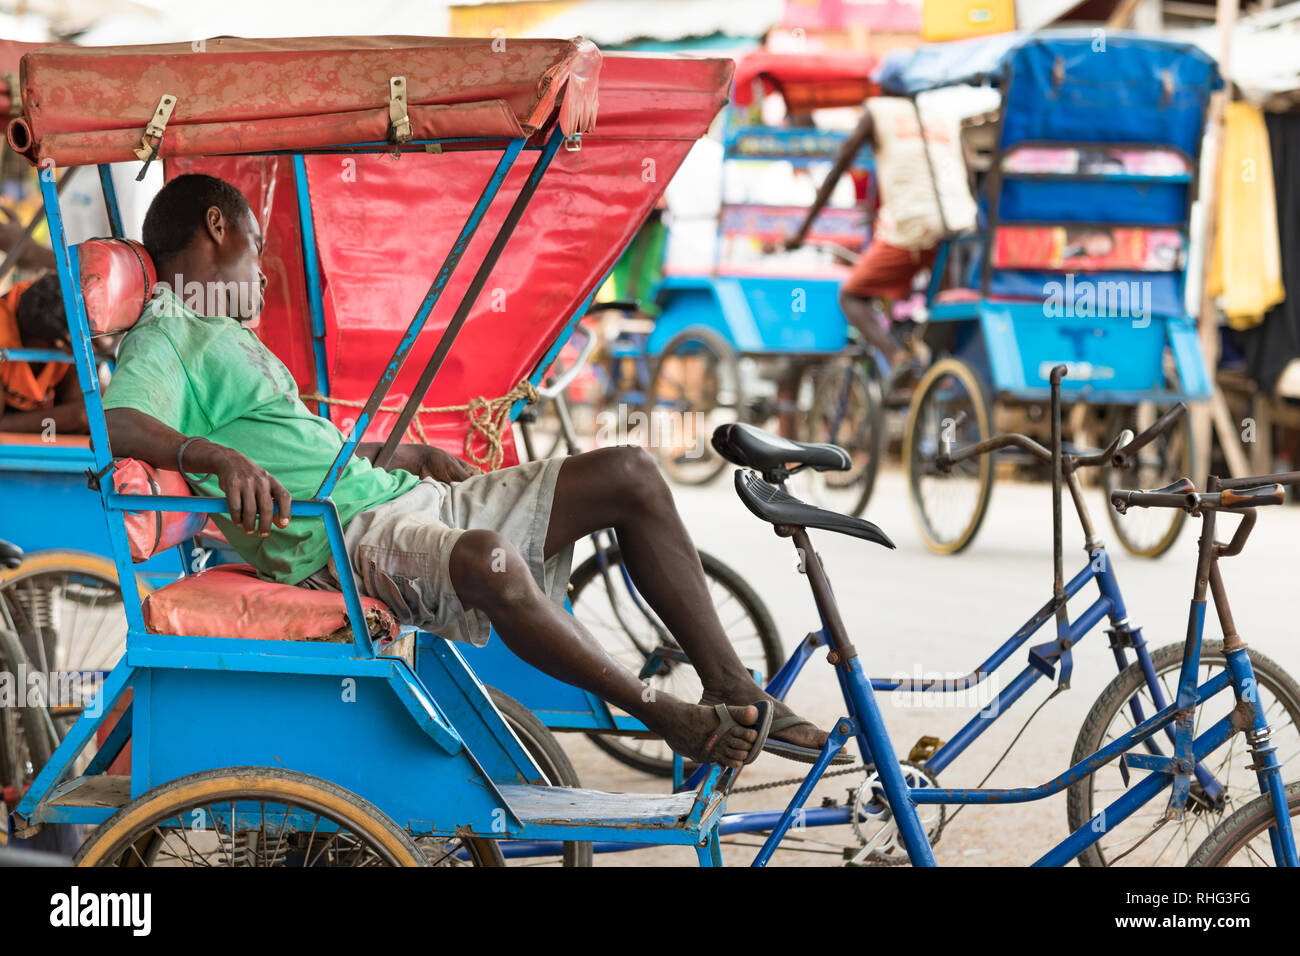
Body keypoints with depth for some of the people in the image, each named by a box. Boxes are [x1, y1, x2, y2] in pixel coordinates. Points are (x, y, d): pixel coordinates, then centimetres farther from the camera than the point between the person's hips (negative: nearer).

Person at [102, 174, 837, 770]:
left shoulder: (230, 336, 29)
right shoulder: (165, 338, -3)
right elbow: (117, 425, -24)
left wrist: (413, 454, 35)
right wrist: (218, 457, -39)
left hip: (404, 499, 11)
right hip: (343, 539, -11)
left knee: (630, 475, 5)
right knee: (486, 557, -42)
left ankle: (733, 688, 1)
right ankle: (672, 720, -25)